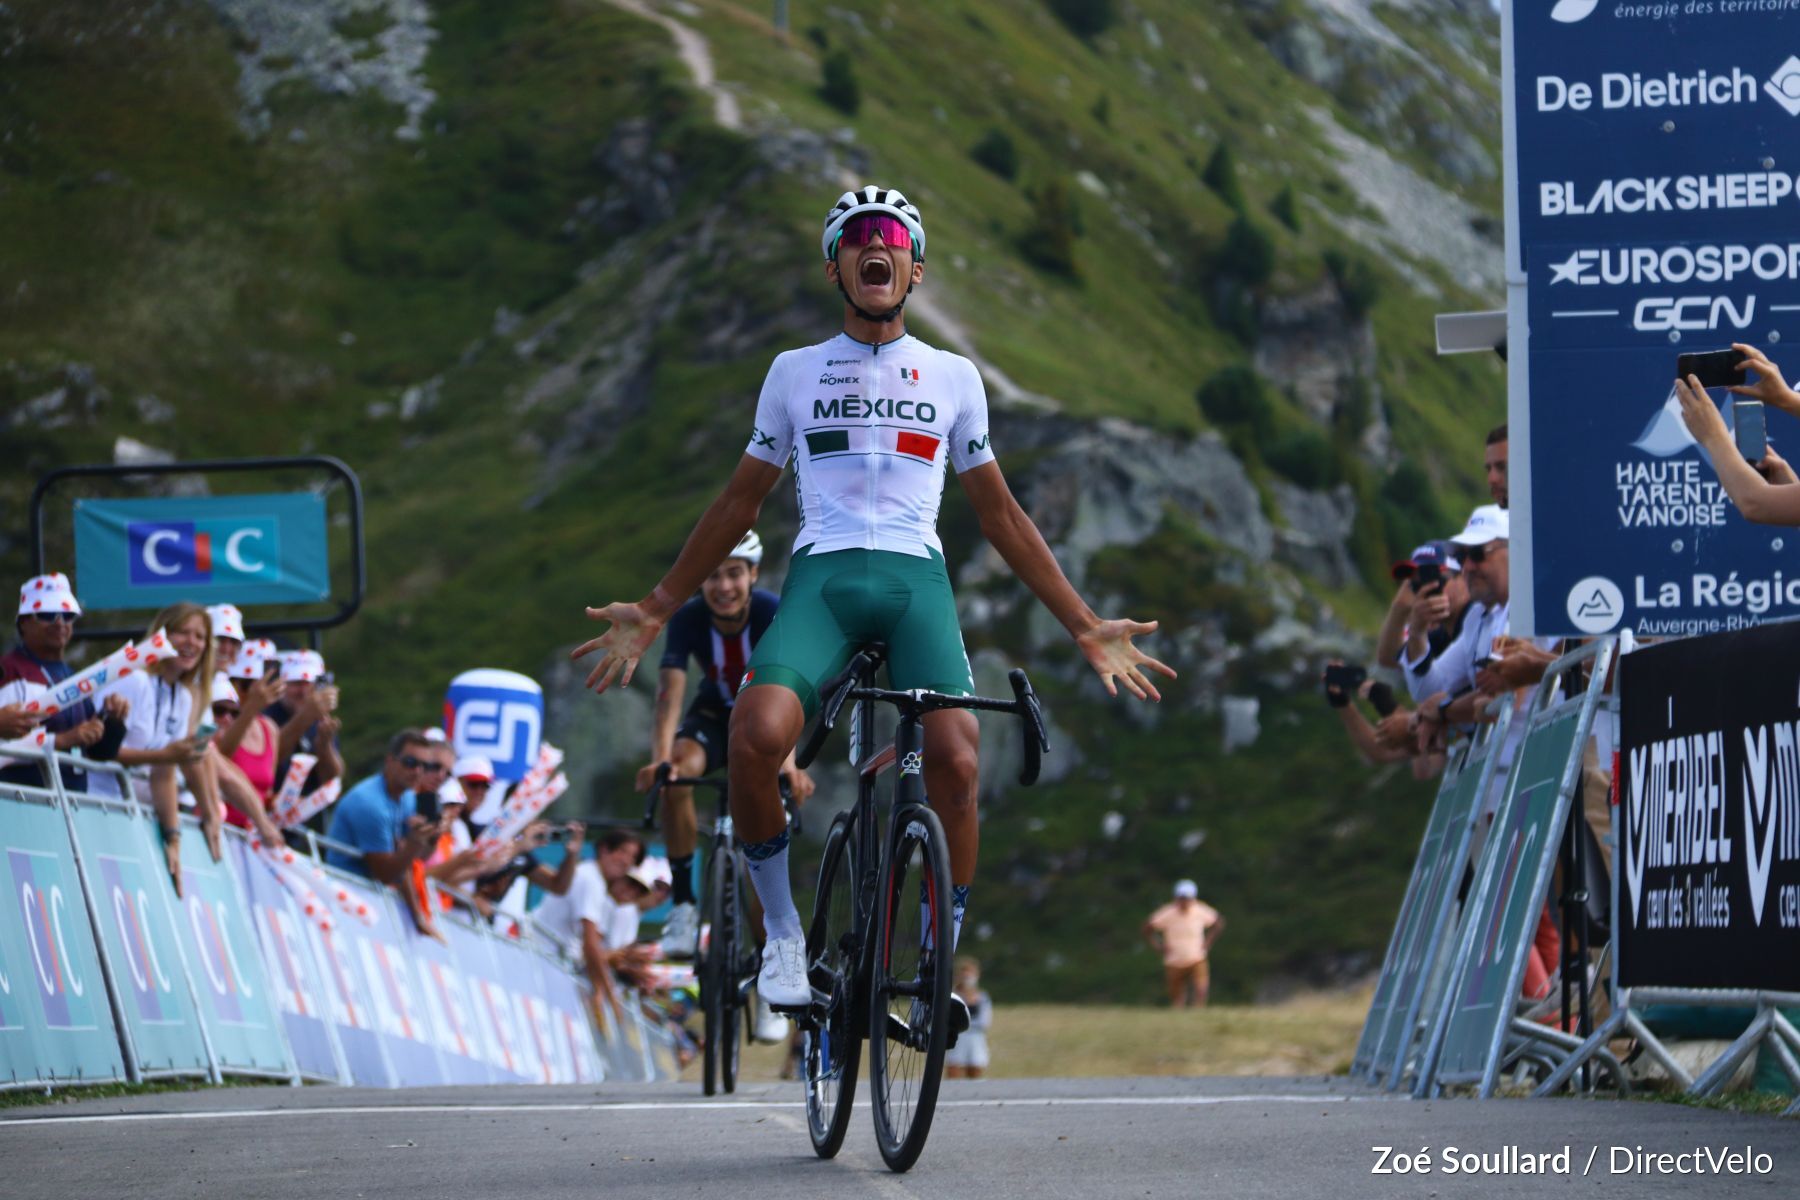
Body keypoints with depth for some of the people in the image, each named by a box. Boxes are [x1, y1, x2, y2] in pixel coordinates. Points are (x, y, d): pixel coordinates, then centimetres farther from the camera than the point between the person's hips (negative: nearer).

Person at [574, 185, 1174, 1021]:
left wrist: (1084, 626, 16)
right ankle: (783, 931, -9)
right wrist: (655, 611, 19)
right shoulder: (796, 372, 17)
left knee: (956, 761, -26)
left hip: (915, 578, 0)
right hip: (821, 576, 0)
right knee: (755, 735, -31)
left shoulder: (952, 377, 17)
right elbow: (740, 502, 22)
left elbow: (998, 514, 21)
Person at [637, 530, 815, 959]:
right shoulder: (687, 619, -24)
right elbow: (669, 696, -33)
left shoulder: (773, 613, -28)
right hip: (715, 714, 0)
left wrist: (788, 762, -55)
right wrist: (659, 759, -50)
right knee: (677, 773, -30)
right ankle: (684, 904, -23)